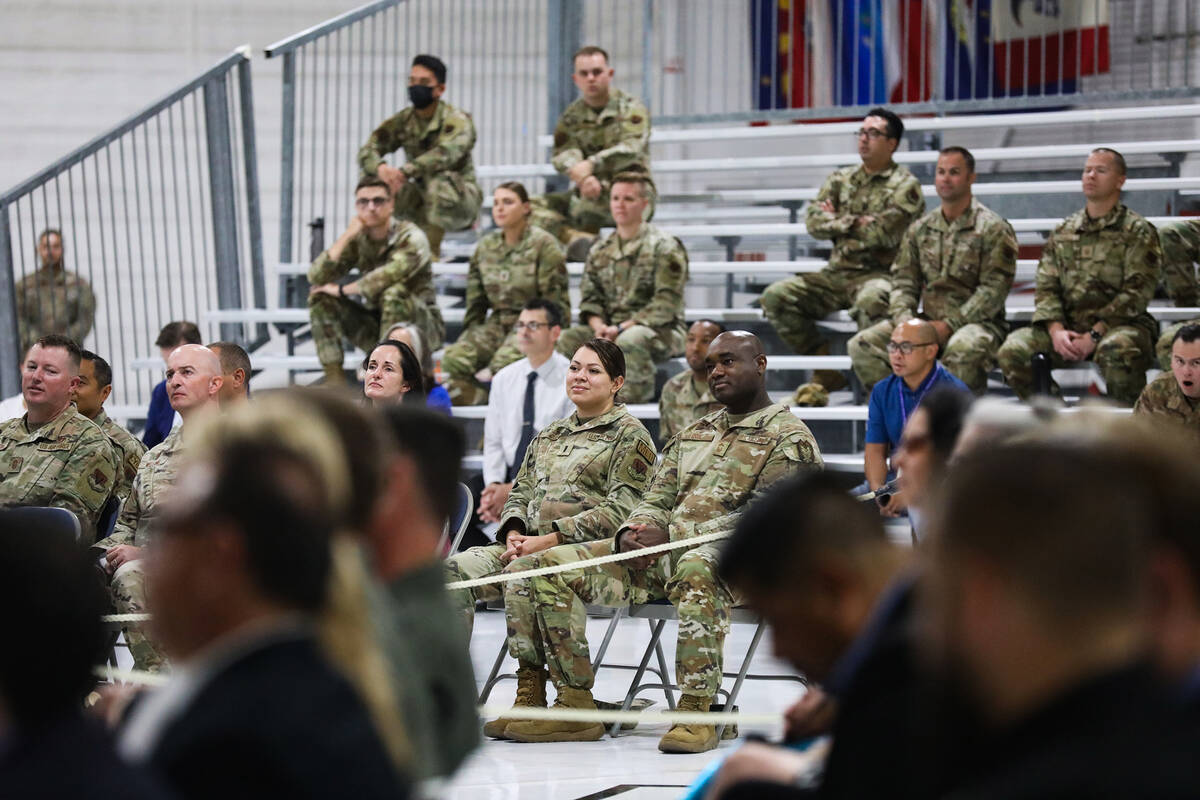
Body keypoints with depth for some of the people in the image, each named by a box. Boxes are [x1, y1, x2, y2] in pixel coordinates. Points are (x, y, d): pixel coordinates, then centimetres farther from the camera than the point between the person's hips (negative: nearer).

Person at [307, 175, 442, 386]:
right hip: (376, 324, 5)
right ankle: (334, 378, -18)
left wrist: (342, 290, -22)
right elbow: (316, 277, -9)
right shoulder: (357, 240, 1)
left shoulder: (411, 237, -15)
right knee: (320, 297, -9)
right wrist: (346, 236, -18)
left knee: (395, 293, -35)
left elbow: (391, 274, -35)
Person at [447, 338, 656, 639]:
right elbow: (521, 492, 24)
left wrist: (547, 541, -14)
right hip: (528, 546, 7)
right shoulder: (549, 435, 26)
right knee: (454, 570, -19)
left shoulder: (630, 436, 3)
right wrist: (515, 533, -1)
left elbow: (621, 512, -8)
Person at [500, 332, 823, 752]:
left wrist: (672, 535, -19)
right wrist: (632, 534, -5)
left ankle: (696, 713, -45)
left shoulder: (789, 438, 1)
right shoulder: (692, 434, 26)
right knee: (546, 566, -9)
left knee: (696, 570, -45)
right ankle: (575, 706, -15)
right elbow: (656, 500, 21)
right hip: (661, 559, 7)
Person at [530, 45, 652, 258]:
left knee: (592, 200, -39)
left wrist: (591, 164, -35)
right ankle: (580, 239, -38)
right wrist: (582, 176, -30)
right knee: (535, 208, -17)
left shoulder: (631, 109, -1)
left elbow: (631, 149, -19)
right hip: (588, 190, 5)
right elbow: (562, 155, -5)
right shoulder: (572, 116, 12)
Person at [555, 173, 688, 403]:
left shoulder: (664, 248, -3)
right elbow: (590, 300, 13)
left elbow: (666, 305, -11)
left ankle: (636, 399, -32)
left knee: (629, 340, -39)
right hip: (610, 329, 5)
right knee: (567, 339, -18)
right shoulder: (599, 252, 15)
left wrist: (621, 328, -19)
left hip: (659, 331, -5)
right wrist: (599, 327, -11)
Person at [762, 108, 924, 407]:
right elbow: (814, 221, 6)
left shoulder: (904, 186, 1)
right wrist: (855, 223, -7)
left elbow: (883, 234, -13)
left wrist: (838, 222, -1)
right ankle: (826, 370, -7)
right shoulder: (841, 180, 19)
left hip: (879, 273, -6)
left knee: (871, 300, -42)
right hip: (836, 274, 6)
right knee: (776, 296, -15)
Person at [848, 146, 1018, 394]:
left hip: (975, 321, -5)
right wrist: (903, 320, -8)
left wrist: (950, 325, -17)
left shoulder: (993, 229, -1)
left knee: (963, 348, -41)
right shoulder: (920, 229, 16)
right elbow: (903, 281, 14)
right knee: (862, 345, -15)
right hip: (926, 322, 5)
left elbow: (993, 290, -9)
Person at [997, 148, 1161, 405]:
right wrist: (1056, 330, -11)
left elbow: (1136, 293, -8)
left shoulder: (1138, 232, 2)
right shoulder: (1063, 232, 17)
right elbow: (1046, 288, 10)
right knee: (1013, 350, -19)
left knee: (1115, 350, -40)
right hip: (1068, 325, 5)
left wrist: (1094, 335, -17)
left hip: (1119, 325, -5)